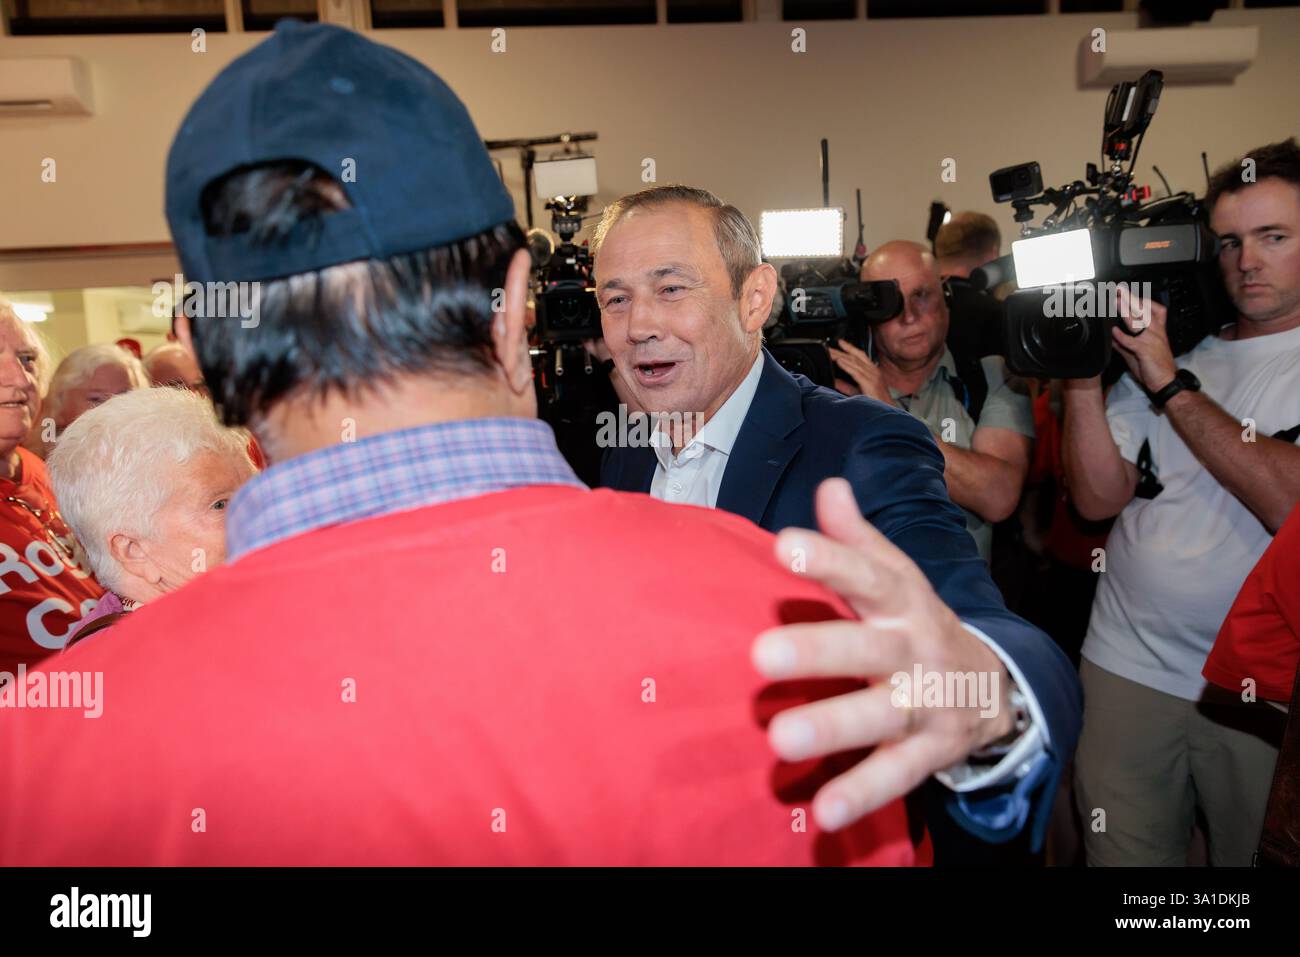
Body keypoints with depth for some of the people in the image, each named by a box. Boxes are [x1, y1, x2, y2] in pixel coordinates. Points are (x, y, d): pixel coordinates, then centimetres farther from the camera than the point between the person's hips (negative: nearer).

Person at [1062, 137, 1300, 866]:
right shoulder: (1160, 340, 5)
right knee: (1119, 854, 14)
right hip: (1127, 669, 3)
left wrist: (1170, 384, -18)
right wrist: (1082, 379, -13)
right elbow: (1099, 498, -1)